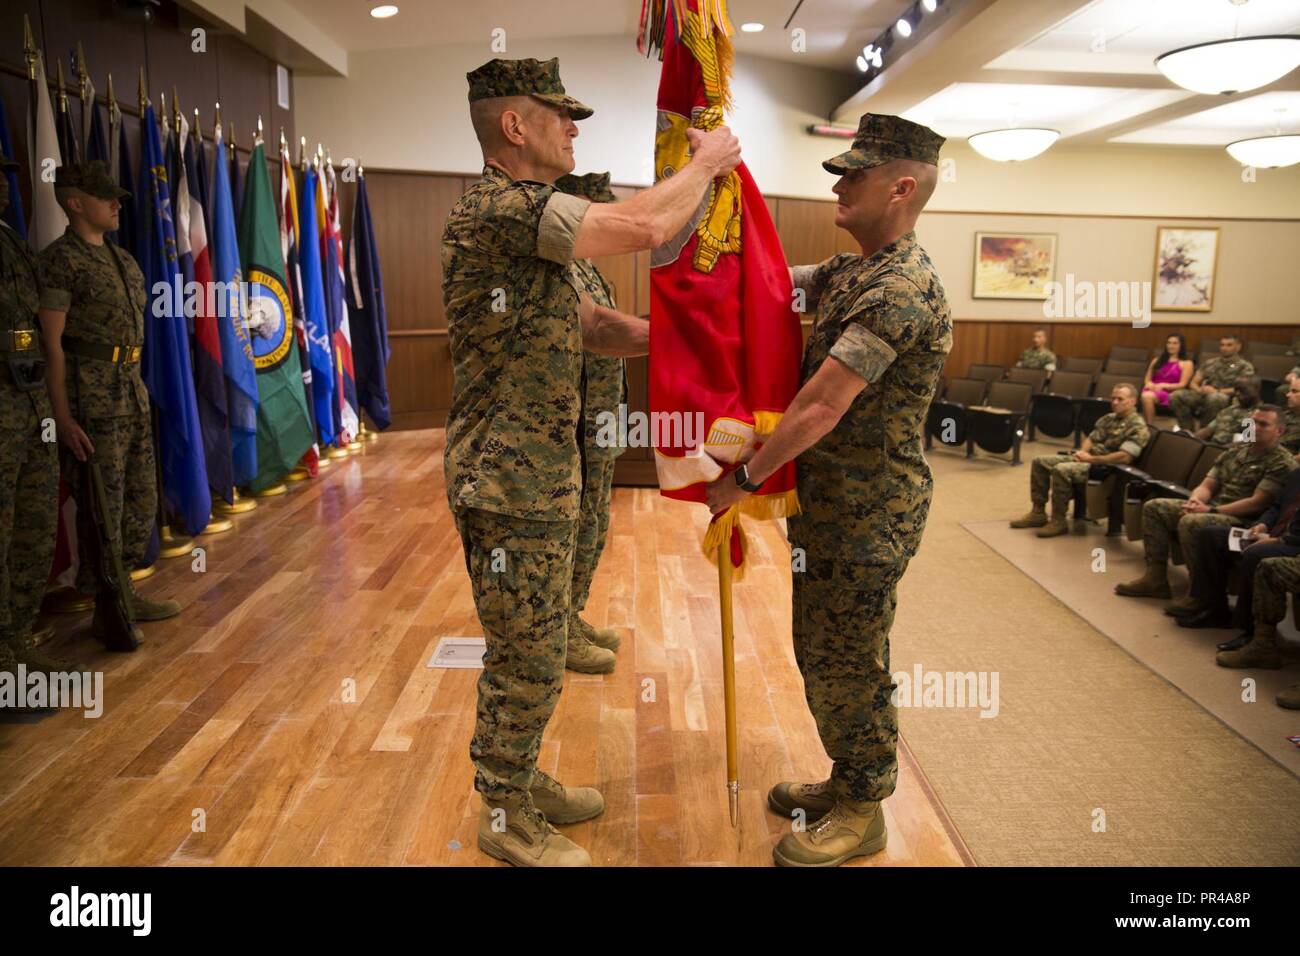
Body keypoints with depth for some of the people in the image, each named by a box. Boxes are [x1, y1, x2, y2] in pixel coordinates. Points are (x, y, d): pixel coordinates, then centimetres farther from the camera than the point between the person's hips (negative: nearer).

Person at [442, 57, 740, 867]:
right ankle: (505, 818, 21)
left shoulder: (530, 219, 16)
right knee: (526, 659, 3)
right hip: (510, 482, -10)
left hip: (544, 475, 10)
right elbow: (642, 227, -26)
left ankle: (523, 781, 37)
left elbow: (590, 326, 15)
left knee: (536, 650, 20)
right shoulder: (500, 207, -18)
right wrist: (708, 164, -8)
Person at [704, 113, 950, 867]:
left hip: (869, 512, -10)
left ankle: (862, 814, 25)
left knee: (849, 665, 5)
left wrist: (744, 480, -17)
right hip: (830, 501, 10)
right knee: (821, 654, 20)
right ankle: (846, 783, 38)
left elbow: (820, 409, -25)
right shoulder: (853, 272, 11)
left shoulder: (900, 290, -21)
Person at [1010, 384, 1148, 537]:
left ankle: (1059, 521, -23)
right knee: (1040, 461, 1)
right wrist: (1082, 452, -4)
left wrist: (1091, 458, -19)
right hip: (1088, 458, 9)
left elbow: (1124, 457, -23)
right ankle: (1038, 512, 2)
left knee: (1061, 470, -33)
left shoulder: (1137, 427, -12)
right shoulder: (1109, 419, 15)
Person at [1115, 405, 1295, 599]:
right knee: (1154, 507, -3)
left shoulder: (1281, 463, -8)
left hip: (1243, 521, -8)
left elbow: (1258, 503, -17)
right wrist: (1195, 500, -11)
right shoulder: (1236, 449, 16)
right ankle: (1155, 579, -7)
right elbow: (1208, 485, 13)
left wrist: (1211, 510, -21)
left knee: (1190, 523, -35)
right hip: (1213, 509, 8)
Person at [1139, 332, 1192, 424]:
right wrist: (1149, 384, -3)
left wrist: (1163, 386, -12)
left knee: (1148, 396, -38)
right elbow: (1147, 379, 22)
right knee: (1145, 395, -37)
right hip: (1153, 390, 4)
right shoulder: (1157, 360, 25)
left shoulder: (1186, 363, 12)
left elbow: (1182, 385, 1)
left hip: (1170, 393, -4)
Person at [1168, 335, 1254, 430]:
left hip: (1226, 398, -4)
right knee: (1175, 396, -24)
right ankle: (1187, 430, -18)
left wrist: (1217, 391, -17)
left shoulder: (1245, 366, 8)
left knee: (1214, 397, -42)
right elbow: (1193, 383, 17)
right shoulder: (1210, 363, 22)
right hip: (1203, 395, 4)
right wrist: (1199, 389, -8)